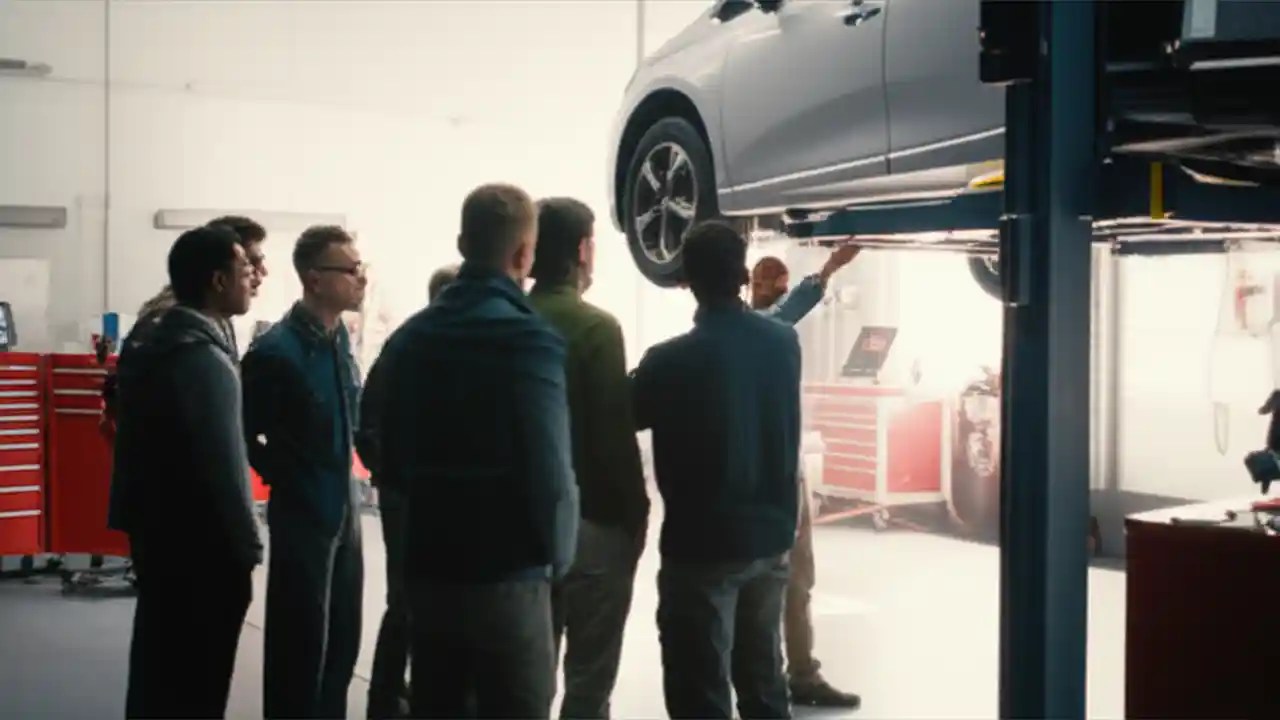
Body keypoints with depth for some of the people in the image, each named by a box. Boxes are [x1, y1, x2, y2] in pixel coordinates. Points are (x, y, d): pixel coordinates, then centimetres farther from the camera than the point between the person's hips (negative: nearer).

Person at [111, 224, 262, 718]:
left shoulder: (155, 344, 9)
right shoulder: (204, 358, -20)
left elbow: (143, 442, 13)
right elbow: (222, 467, -22)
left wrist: (138, 520, 17)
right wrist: (246, 547, -13)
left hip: (159, 534, 9)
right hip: (201, 546, -9)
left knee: (157, 675, 17)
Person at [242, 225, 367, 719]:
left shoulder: (339, 336, 3)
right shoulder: (276, 351, -20)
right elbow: (241, 435, -16)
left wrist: (343, 482, 8)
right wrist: (285, 478, -7)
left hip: (344, 511, 7)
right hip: (302, 516, -7)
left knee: (342, 642, 17)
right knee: (300, 648, 5)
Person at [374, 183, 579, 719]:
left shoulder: (410, 336, 7)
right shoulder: (529, 339, -15)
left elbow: (391, 459, 11)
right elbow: (549, 469, -20)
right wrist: (556, 553, -4)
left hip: (427, 565, 7)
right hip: (507, 573, -6)